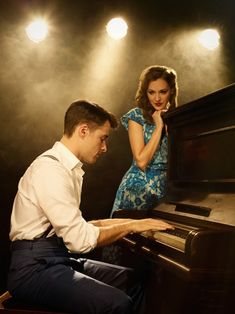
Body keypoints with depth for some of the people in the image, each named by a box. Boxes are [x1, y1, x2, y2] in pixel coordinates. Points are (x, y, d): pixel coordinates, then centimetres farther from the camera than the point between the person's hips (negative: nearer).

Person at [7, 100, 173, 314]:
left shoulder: (68, 167, 13)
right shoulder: (50, 168, -19)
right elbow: (82, 240, -23)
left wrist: (119, 222, 10)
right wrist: (130, 226, -11)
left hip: (60, 258, 10)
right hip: (34, 267, -10)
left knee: (131, 279, 11)